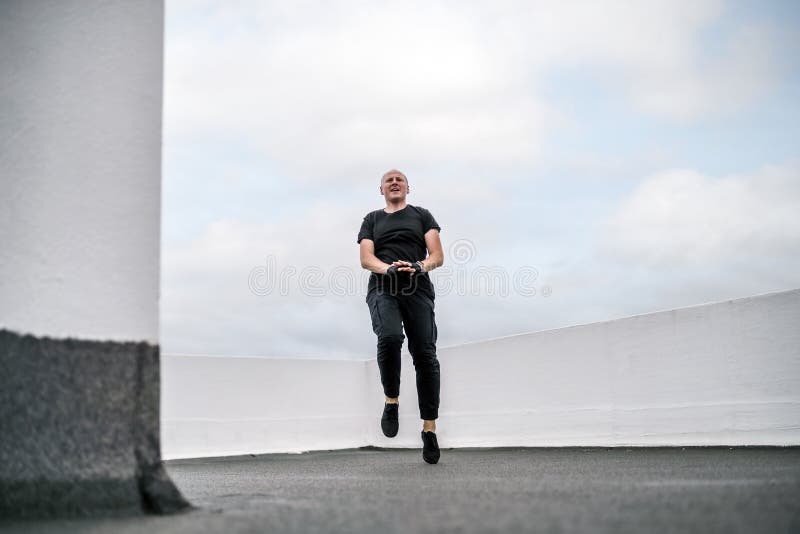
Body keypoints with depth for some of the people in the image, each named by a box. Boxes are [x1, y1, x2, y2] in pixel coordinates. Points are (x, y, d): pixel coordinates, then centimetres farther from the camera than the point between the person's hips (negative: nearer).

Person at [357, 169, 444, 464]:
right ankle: (391, 401, -9)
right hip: (382, 290, 0)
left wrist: (419, 267, -16)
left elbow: (438, 256, 7)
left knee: (425, 354, -9)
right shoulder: (372, 219, 21)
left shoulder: (422, 215, 19)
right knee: (389, 337, -30)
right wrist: (388, 269, -17)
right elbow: (366, 258, 6)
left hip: (418, 291, 0)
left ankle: (429, 429, -2)